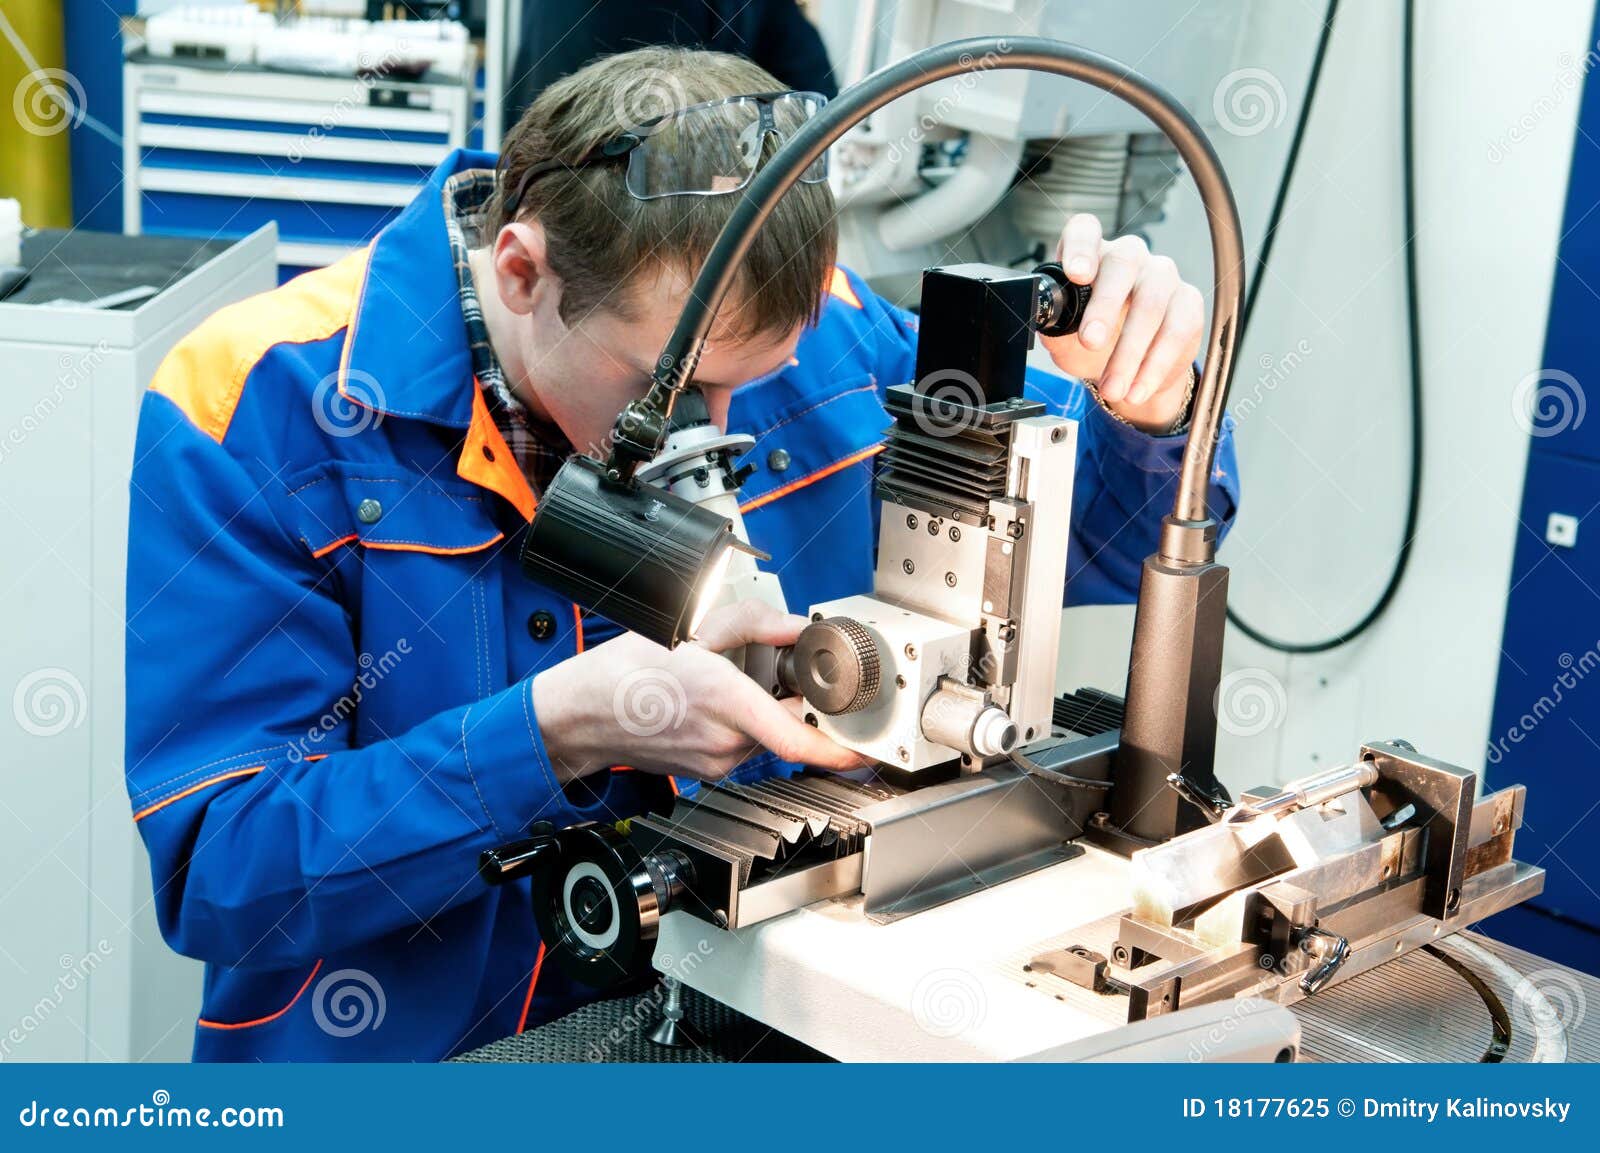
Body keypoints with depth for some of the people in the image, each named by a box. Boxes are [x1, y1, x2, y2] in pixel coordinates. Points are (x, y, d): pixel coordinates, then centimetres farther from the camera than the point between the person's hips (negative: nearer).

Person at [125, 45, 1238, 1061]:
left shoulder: (823, 341, -4)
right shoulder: (250, 409, -15)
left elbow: (1115, 531, 8)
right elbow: (214, 872, -18)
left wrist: (1146, 402, -15)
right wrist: (553, 732, -29)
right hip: (402, 1056, -2)